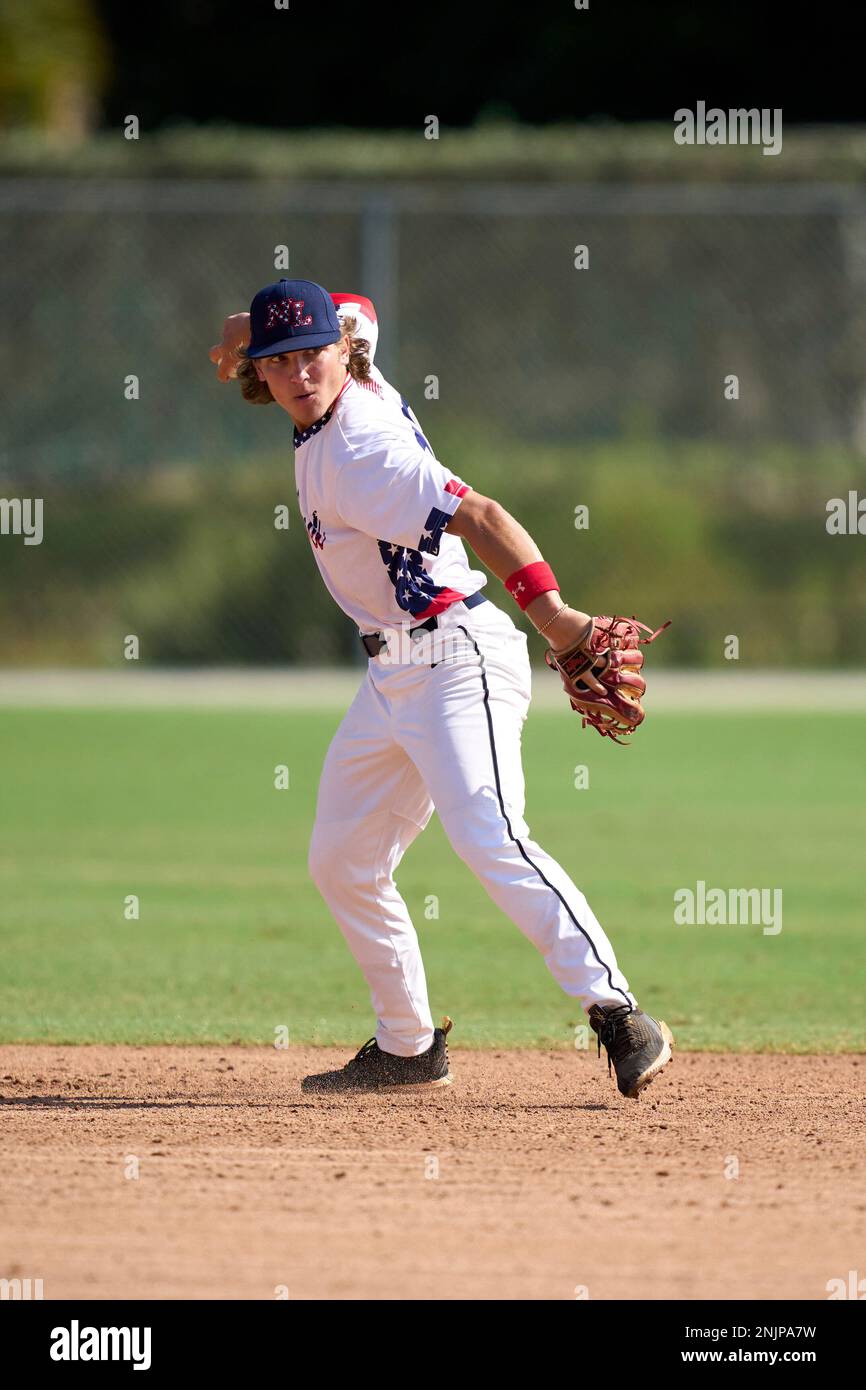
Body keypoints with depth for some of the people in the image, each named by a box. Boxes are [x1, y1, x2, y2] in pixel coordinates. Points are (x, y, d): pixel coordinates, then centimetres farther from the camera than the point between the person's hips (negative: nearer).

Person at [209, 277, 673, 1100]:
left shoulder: (362, 453, -22)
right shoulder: (358, 387, 5)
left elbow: (476, 515, -34)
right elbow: (351, 311, 26)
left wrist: (551, 613, -48)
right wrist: (254, 331, 8)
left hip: (457, 664, -11)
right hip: (392, 680, 11)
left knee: (488, 838, -29)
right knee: (342, 864, 15)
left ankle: (619, 1017, -36)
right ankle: (408, 1047, 26)